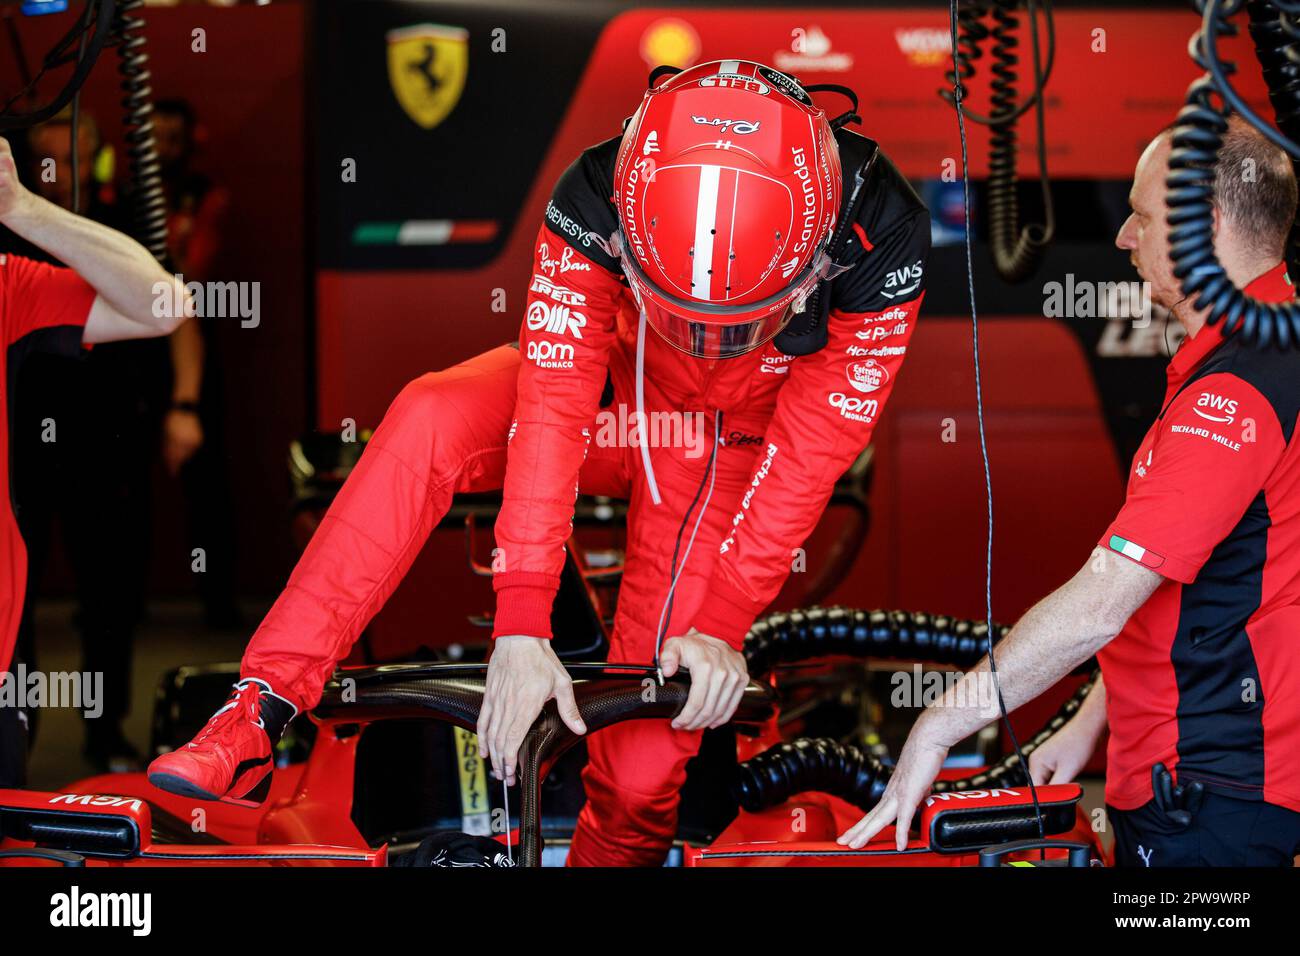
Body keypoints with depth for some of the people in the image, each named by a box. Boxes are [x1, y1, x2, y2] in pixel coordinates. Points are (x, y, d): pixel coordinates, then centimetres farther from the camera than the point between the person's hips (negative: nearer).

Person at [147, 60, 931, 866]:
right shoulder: (596, 210, -31)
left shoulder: (882, 246, -32)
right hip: (617, 395, 1)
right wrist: (522, 624, -39)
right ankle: (260, 711, -31)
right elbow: (552, 414, -34)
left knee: (642, 776, -13)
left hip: (731, 451, -1)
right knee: (430, 420, -32)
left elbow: (807, 458, -24)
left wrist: (719, 623, -25)